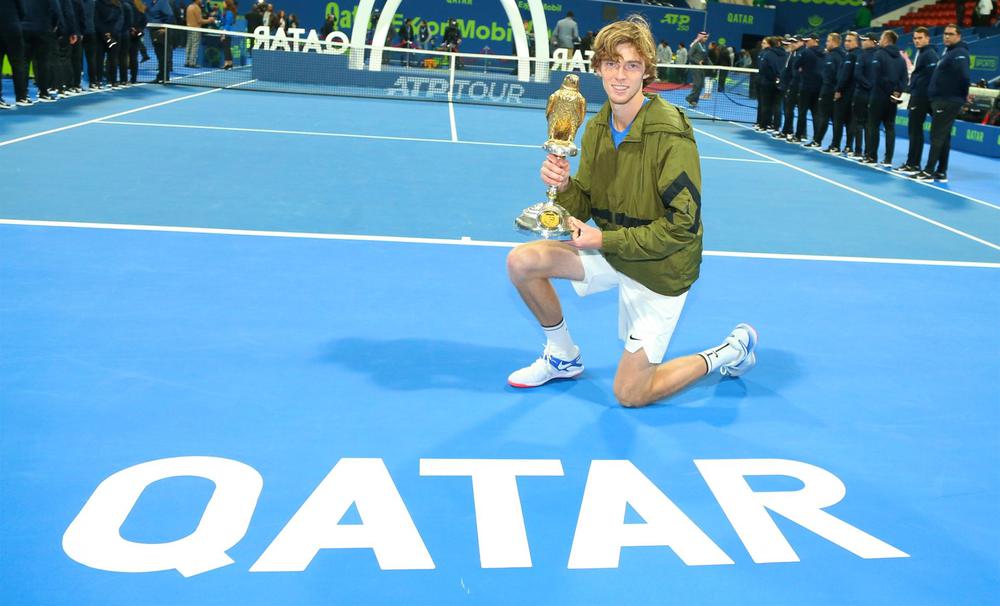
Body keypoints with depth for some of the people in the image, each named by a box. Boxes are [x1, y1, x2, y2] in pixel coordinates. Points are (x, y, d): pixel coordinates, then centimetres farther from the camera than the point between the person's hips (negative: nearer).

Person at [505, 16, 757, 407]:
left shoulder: (670, 135, -24)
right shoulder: (597, 128, -2)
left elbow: (682, 225, -24)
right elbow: (583, 207, 1)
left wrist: (605, 240, -24)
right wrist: (563, 185, -22)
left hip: (660, 269, -6)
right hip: (613, 253, 6)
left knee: (630, 395, -5)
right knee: (521, 261, -10)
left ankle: (732, 351, 18)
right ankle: (563, 356, 14)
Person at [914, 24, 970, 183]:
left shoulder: (960, 53, -13)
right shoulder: (948, 51, 17)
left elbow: (964, 75, -25)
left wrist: (964, 94, -14)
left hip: (948, 102, -10)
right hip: (940, 100, 10)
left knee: (937, 136, -7)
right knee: (944, 136, 11)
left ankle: (928, 172, -5)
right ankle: (941, 172, 16)